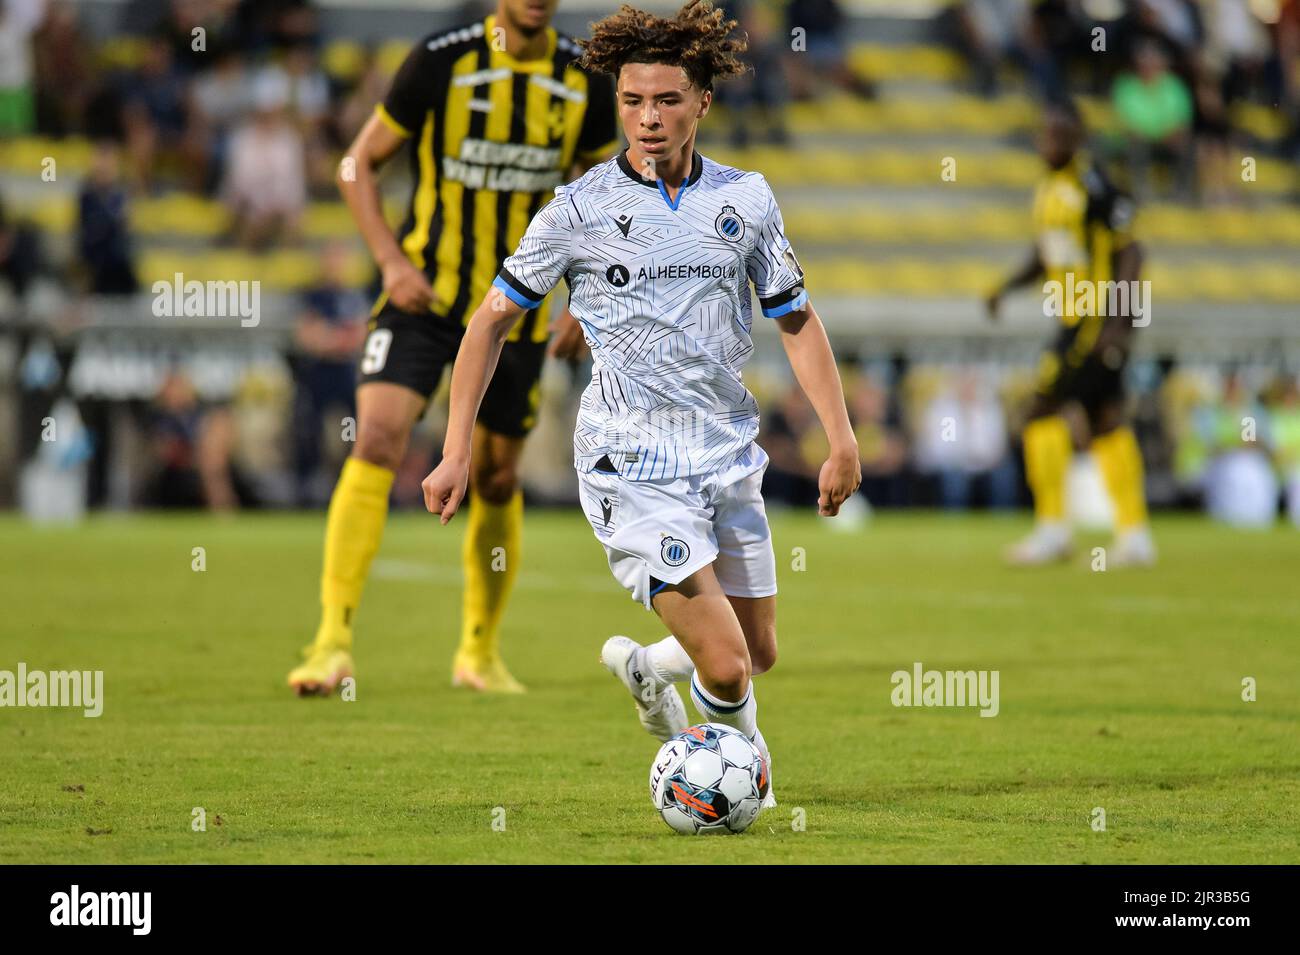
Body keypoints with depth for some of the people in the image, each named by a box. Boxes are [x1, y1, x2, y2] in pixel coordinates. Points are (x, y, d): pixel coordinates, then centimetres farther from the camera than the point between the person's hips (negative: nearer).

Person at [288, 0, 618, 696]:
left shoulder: (585, 83, -1)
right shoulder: (440, 62, -10)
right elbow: (359, 164, -2)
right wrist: (392, 261, -14)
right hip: (424, 293, -3)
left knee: (496, 481, 10)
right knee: (375, 442, -20)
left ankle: (480, 651, 30)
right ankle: (333, 641, -20)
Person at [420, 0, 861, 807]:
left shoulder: (746, 199, 4)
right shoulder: (580, 211, -6)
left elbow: (796, 319, 13)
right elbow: (493, 319, 2)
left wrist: (842, 439, 4)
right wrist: (458, 451, -2)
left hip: (730, 459, 5)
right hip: (634, 469, -5)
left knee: (761, 654, 13)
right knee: (727, 667, -13)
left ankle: (644, 666, 44)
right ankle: (747, 753, 21)